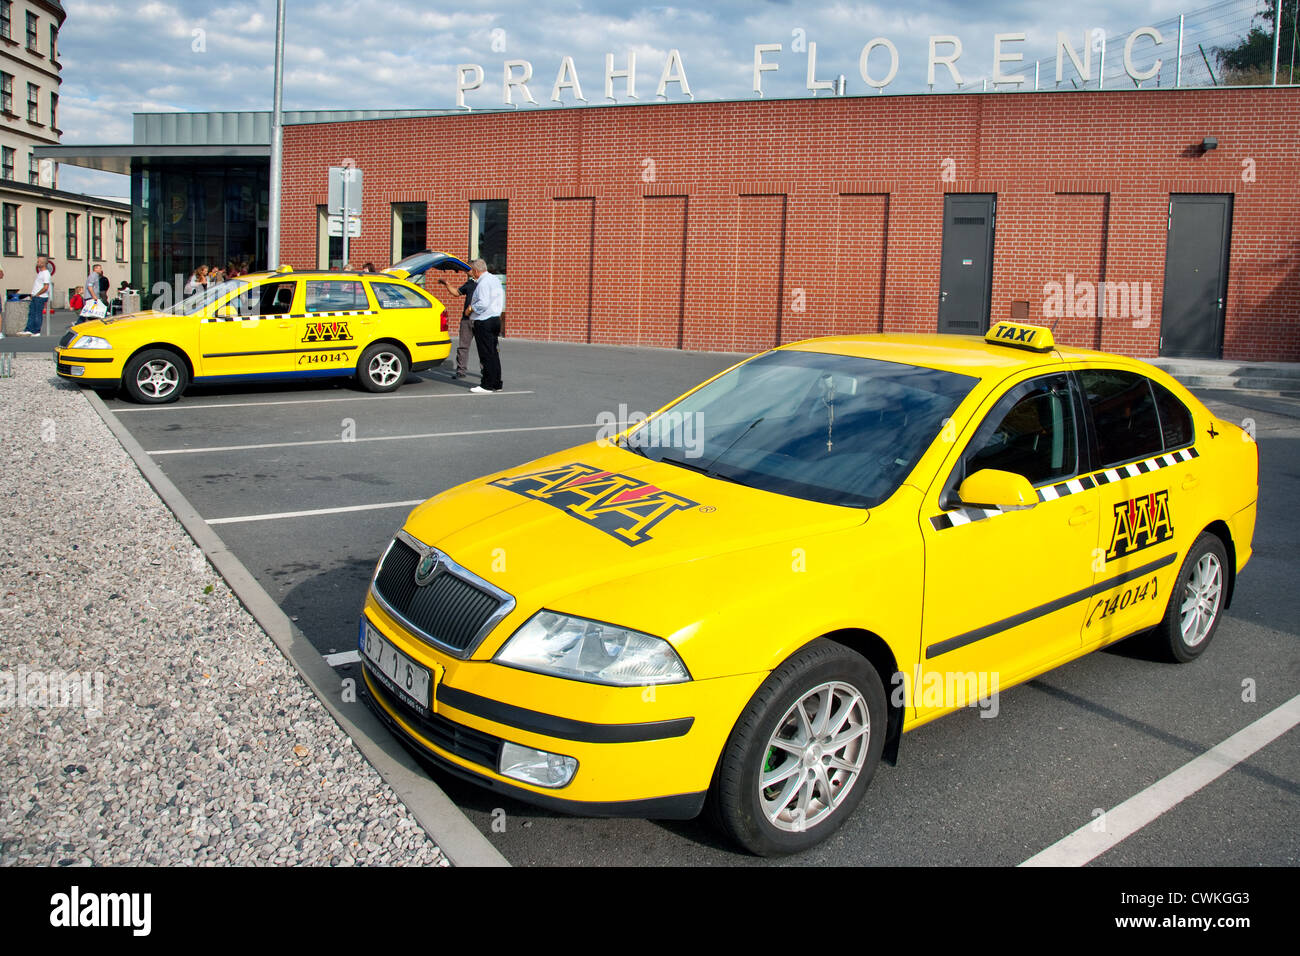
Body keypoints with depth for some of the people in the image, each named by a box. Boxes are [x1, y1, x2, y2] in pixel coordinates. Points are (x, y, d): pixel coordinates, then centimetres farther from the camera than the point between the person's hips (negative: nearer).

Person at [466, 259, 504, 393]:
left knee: (486, 355, -6)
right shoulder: (495, 279, 14)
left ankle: (487, 386, -3)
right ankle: (496, 384, 18)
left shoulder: (483, 283, -15)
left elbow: (483, 304, -24)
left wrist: (471, 308, -7)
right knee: (493, 353, 13)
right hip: (495, 318, 10)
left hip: (484, 323, -10)